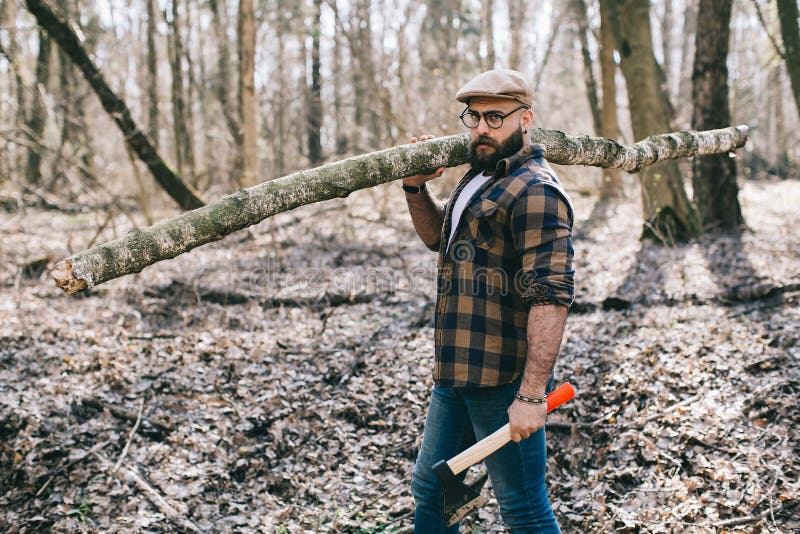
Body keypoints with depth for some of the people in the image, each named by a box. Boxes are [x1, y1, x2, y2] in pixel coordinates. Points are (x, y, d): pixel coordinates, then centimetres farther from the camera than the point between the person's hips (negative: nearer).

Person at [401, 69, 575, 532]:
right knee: (431, 488, 21)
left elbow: (551, 297, -24)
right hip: (456, 372, 10)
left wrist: (532, 395, -28)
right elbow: (438, 237, 31)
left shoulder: (534, 191, -17)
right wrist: (416, 188, 12)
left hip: (503, 383, -10)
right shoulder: (480, 178, 15)